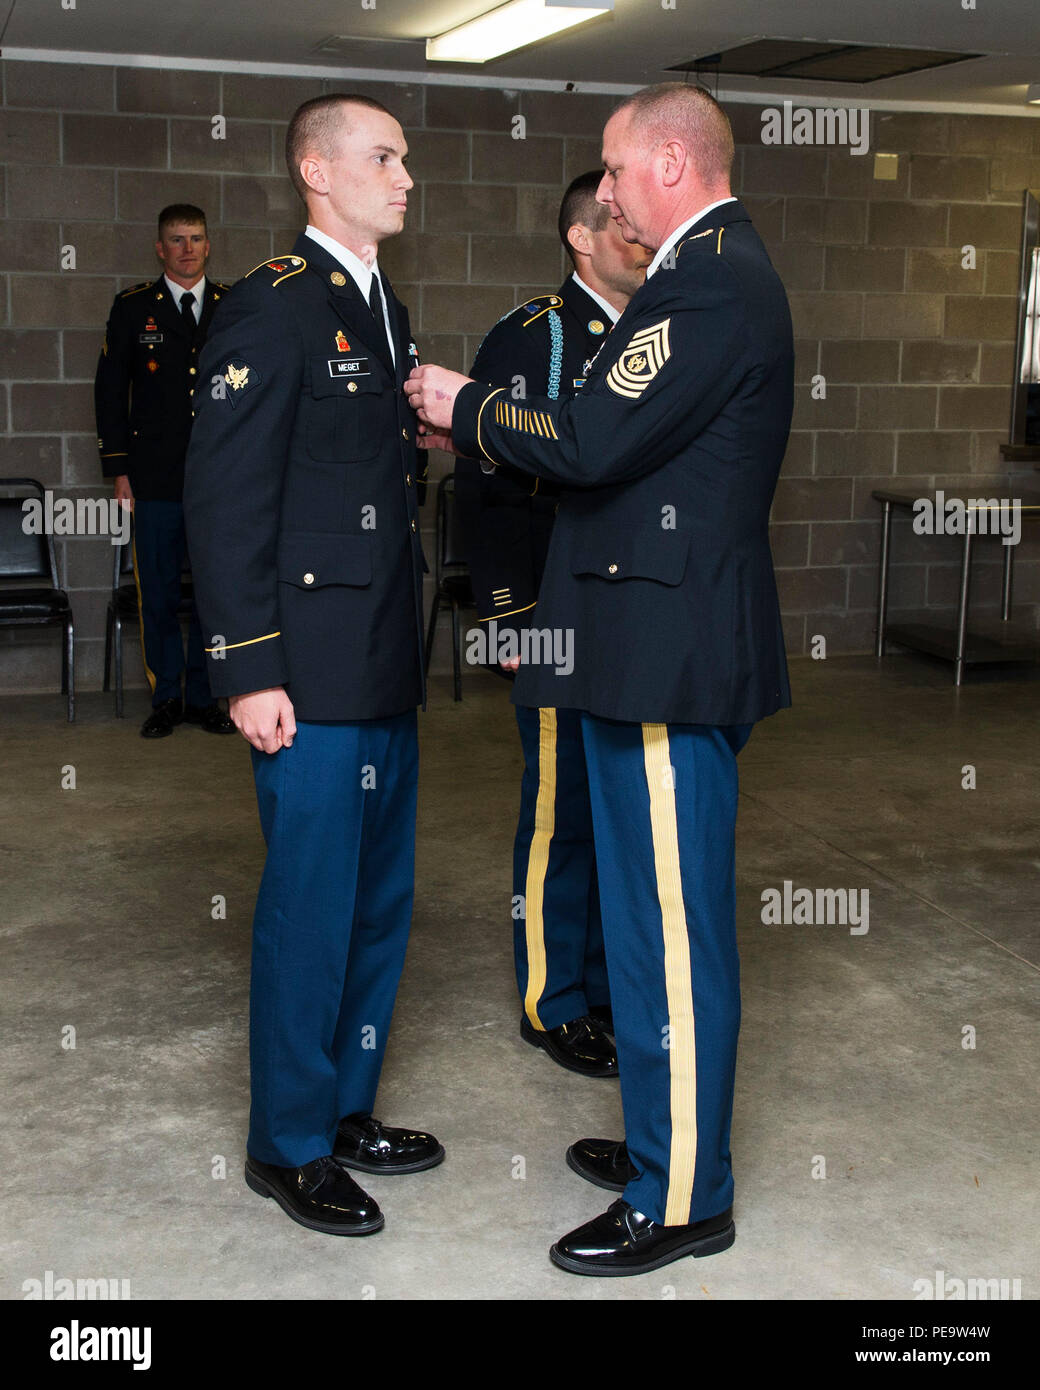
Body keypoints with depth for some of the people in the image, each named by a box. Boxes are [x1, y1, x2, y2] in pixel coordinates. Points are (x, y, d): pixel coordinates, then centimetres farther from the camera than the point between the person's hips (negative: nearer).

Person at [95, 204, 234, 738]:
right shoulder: (132, 308, 6)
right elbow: (110, 393, 6)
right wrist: (119, 471, 0)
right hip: (156, 479, -1)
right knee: (158, 594, 2)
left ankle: (203, 698, 16)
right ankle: (165, 699, 15)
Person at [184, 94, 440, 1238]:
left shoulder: (385, 311, 16)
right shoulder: (272, 306, -11)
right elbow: (225, 498, -16)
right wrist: (249, 672, -18)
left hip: (387, 670, 9)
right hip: (312, 674, -9)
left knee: (380, 899, 15)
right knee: (311, 908, 1)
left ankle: (347, 1109, 31)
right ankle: (289, 1145, 18)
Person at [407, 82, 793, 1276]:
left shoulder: (710, 281, -16)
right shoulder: (717, 270, 18)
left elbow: (594, 442, -22)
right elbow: (624, 440, 17)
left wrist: (470, 406, -6)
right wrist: (478, 433, 13)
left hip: (670, 651, -11)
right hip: (667, 643, 11)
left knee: (672, 924, -1)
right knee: (657, 916, 19)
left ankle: (682, 1200, 12)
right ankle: (666, 1140, 34)